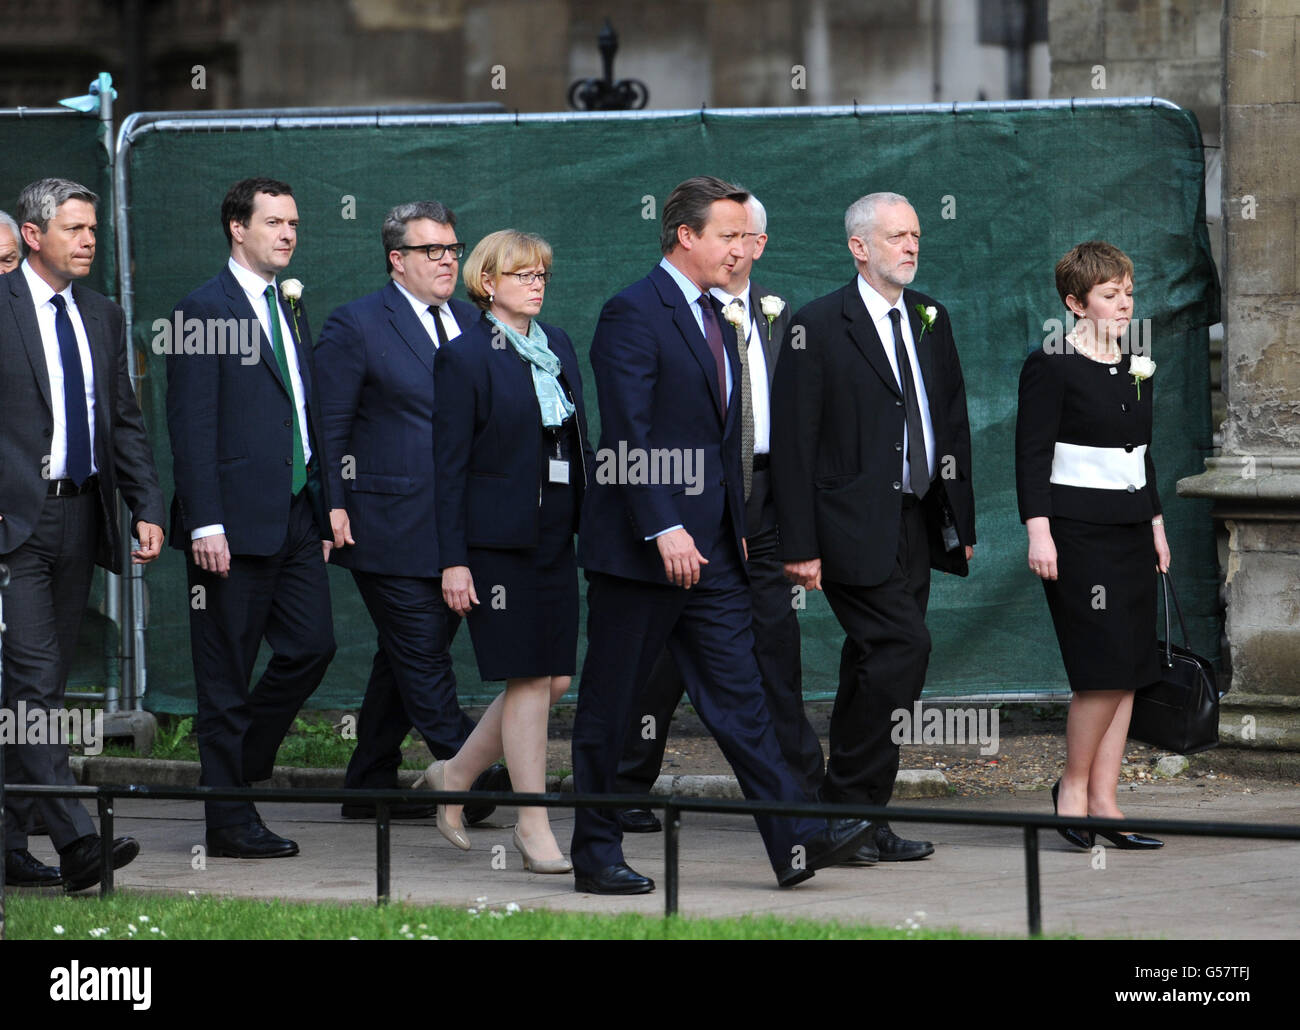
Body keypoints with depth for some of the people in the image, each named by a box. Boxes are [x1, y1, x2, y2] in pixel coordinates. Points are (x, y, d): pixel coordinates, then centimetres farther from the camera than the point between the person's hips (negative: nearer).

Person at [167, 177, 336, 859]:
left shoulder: (290, 308, 16)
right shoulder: (204, 311, -9)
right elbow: (191, 428, -13)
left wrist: (323, 509, 16)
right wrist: (205, 525, -19)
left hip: (296, 519, 8)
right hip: (236, 522, -8)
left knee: (311, 647, 3)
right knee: (227, 673, -1)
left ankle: (240, 761, 22)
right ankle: (229, 821, 4)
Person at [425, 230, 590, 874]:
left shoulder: (558, 347, 13)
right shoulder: (465, 358, -7)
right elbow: (450, 463, -9)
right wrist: (453, 560, -13)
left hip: (555, 535, 7)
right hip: (498, 539, -7)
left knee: (554, 679, 6)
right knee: (529, 681, -6)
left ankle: (455, 777, 23)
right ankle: (534, 826, 2)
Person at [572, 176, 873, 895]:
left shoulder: (713, 318, 16)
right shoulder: (633, 314, -12)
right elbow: (628, 436, -19)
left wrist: (736, 529, 19)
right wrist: (665, 530, -24)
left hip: (707, 549, 8)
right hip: (639, 549, -8)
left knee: (739, 697, 1)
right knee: (609, 705, 2)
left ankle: (794, 841, -5)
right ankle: (596, 856, 8)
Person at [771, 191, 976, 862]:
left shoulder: (929, 318, 14)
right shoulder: (819, 326, -7)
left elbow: (953, 422, 19)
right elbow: (792, 437, -9)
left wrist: (961, 519, 14)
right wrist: (800, 544, -14)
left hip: (917, 523, 7)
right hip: (856, 525, -7)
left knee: (873, 667, 10)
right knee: (902, 648, -16)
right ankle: (850, 808, -9)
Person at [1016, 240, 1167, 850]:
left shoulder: (1134, 369, 14)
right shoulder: (1050, 367, -8)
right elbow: (1032, 453, -11)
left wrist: (1155, 524, 20)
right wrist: (1038, 531, -17)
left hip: (1129, 531, 8)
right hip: (1076, 530, -8)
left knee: (1126, 672, 2)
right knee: (1107, 666, -14)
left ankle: (1103, 801, 5)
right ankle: (1072, 788, 1)